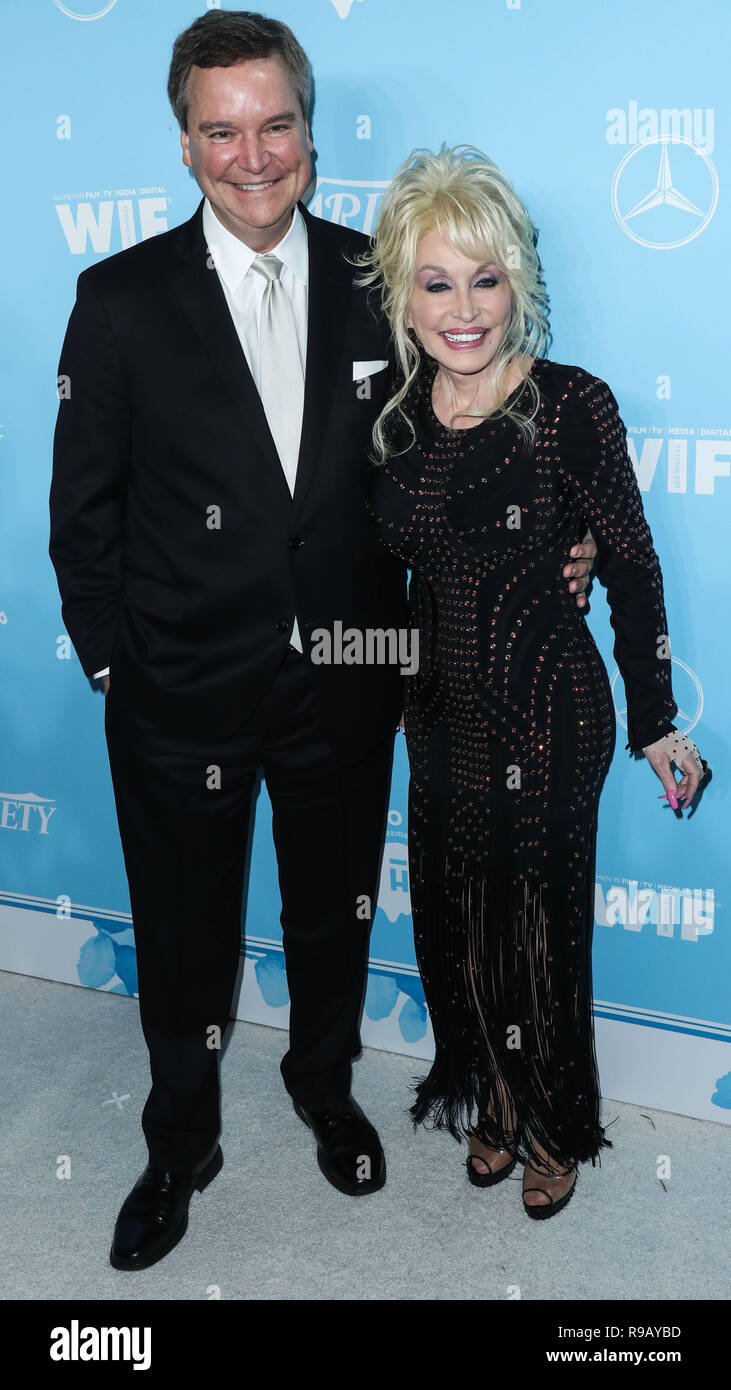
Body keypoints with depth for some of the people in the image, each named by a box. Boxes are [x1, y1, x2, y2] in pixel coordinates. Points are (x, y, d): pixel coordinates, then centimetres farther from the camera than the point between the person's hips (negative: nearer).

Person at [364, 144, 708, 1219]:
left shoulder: (573, 407, -16)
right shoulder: (393, 414, -2)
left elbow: (631, 568, -9)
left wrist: (656, 720, -3)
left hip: (549, 715, -4)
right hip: (441, 712, 5)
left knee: (540, 929, 10)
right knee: (455, 924, 17)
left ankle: (555, 1128, 37)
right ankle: (490, 1102, 44)